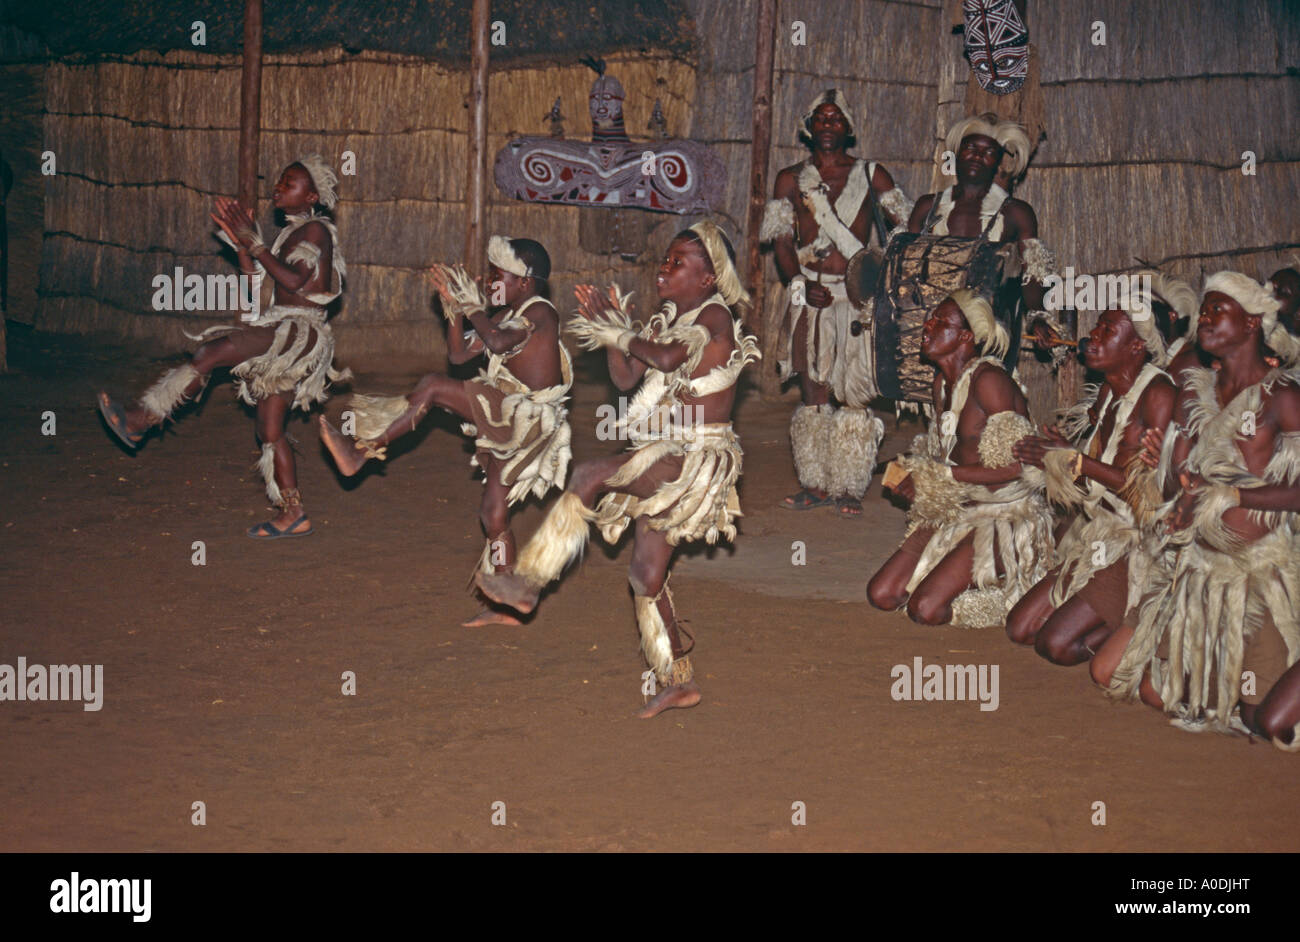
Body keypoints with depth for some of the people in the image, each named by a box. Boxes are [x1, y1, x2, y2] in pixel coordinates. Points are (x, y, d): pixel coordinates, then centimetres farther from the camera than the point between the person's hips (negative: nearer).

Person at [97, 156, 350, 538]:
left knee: (212, 351, -24)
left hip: (302, 332, -10)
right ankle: (293, 514, 8)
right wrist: (241, 244, 12)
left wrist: (255, 243, -19)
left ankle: (140, 420, -28)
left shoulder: (316, 230, -5)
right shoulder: (290, 233, 23)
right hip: (282, 336, 10)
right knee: (269, 430, 6)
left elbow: (293, 280, -22)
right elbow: (258, 288, 20)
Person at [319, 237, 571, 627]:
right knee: (493, 513, 12)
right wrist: (454, 307, 8)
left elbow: (498, 342, -29)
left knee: (433, 386, -19)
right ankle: (504, 605, 17)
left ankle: (362, 450, -17)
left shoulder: (540, 312, -10)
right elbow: (459, 354, 18)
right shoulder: (506, 315, 18)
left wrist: (473, 306, -14)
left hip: (530, 416, -10)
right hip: (508, 421, 10)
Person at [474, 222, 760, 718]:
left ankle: (529, 582, -20)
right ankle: (680, 681, 18)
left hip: (698, 457, -9)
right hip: (665, 458, 9)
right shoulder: (666, 319, 15)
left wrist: (624, 338, -11)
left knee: (589, 476, -25)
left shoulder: (714, 316, -10)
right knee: (647, 574, 8)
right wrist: (612, 330, 1)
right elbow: (626, 379, 13)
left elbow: (670, 357, -27)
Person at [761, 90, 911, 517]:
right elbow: (780, 239, 5)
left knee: (855, 393, -5)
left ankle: (849, 487, -1)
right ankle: (815, 484, 6)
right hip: (811, 296, 1)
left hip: (858, 294, -1)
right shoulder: (791, 180, 11)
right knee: (812, 393, -1)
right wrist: (801, 285, -10)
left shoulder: (870, 174, 9)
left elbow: (907, 225, 4)